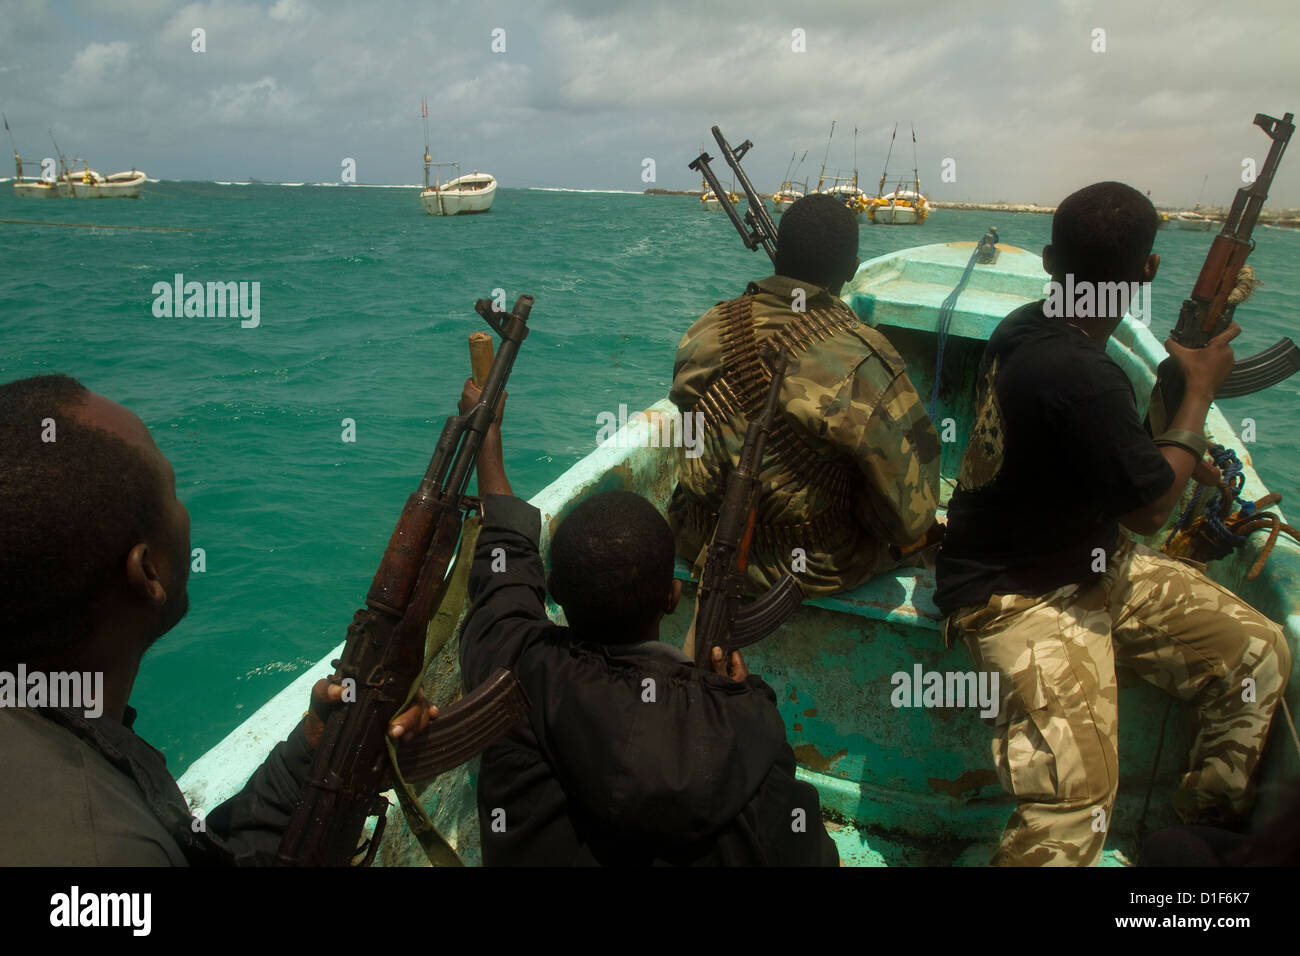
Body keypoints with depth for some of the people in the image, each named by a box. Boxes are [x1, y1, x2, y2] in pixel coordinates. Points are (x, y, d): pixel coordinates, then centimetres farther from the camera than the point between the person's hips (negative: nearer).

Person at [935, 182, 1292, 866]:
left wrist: (1180, 452, 11)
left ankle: (1212, 819, 25)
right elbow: (1149, 509, -13)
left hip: (1090, 566, 10)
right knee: (1078, 785, -26)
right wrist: (1201, 390, -4)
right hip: (1019, 598, -10)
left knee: (1261, 650, 9)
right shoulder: (1078, 375, -28)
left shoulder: (1023, 328, 2)